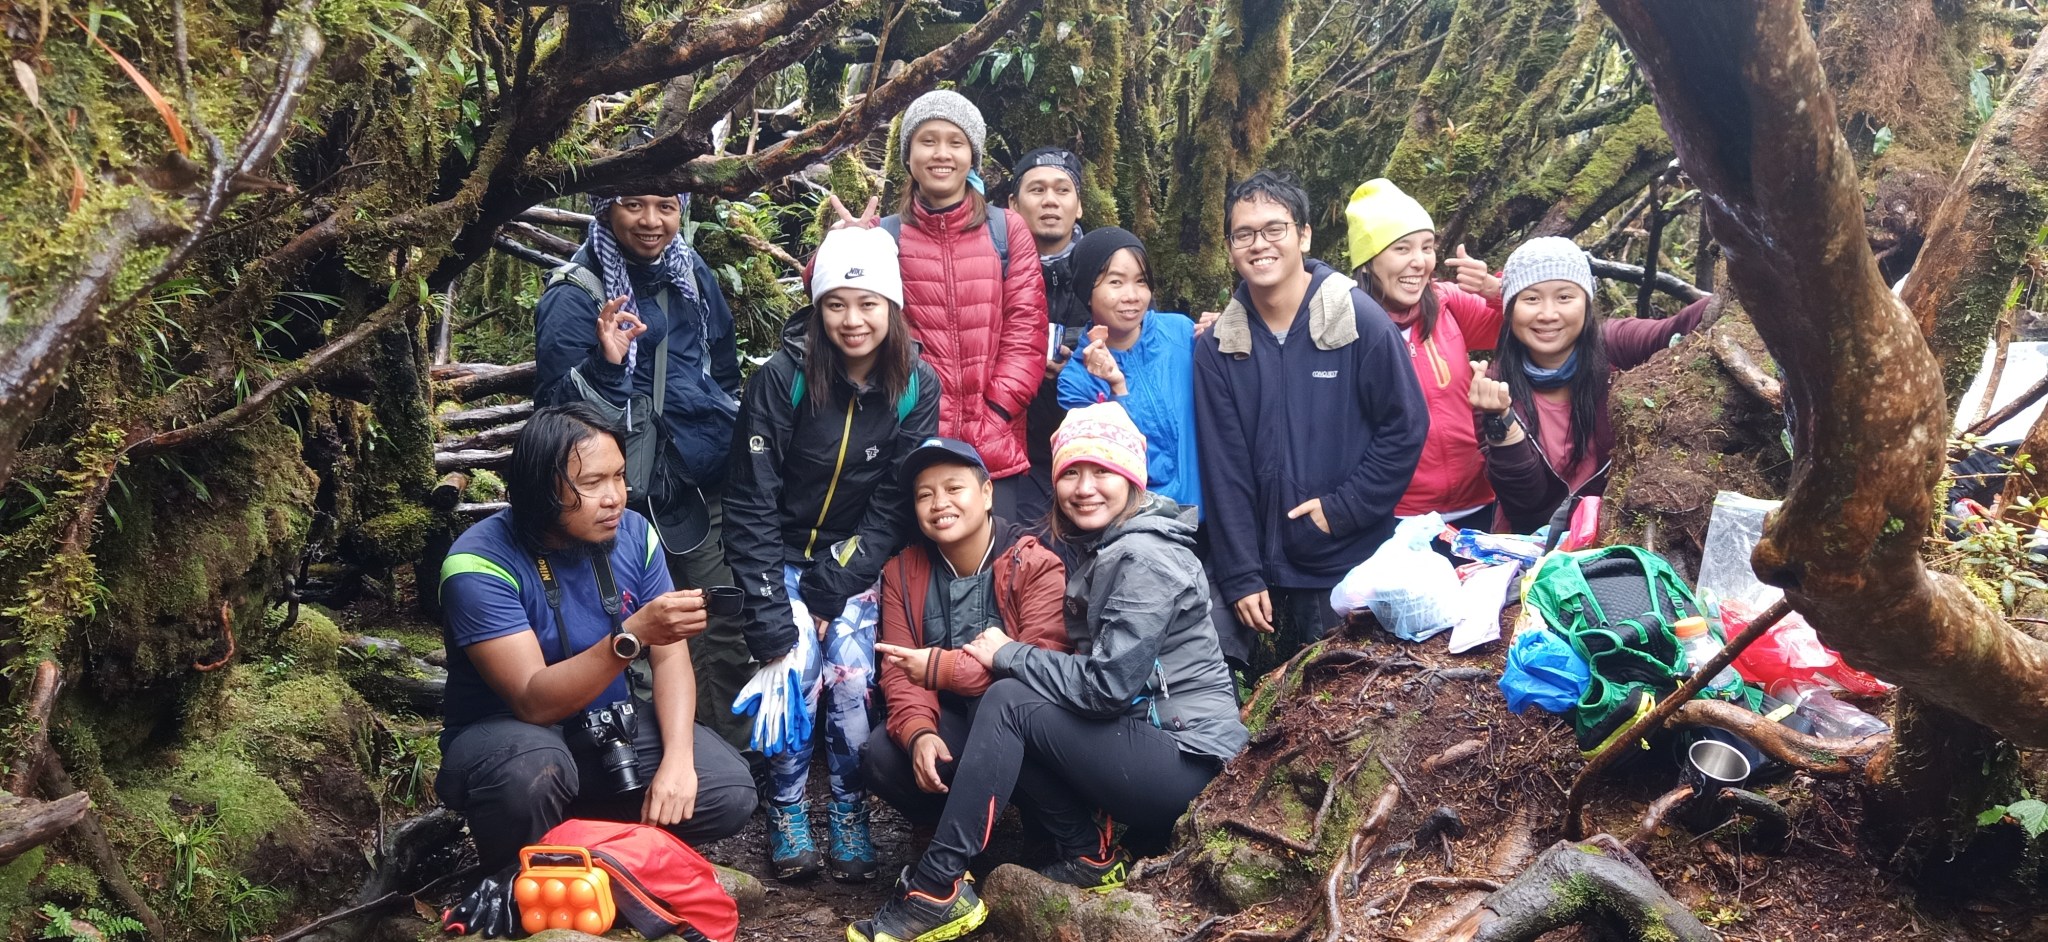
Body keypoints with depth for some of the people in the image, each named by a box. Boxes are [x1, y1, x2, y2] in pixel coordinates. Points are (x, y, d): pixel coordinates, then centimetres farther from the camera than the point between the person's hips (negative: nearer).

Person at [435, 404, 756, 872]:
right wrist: (633, 635, -42)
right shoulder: (480, 565, -23)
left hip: (608, 724, 5)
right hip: (507, 732, -5)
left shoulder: (632, 534, -7)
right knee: (532, 771, -40)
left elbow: (670, 655, -5)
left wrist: (678, 757, -22)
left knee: (729, 791, -17)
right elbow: (534, 702, -30)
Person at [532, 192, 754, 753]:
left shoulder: (692, 275, 8)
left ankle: (733, 756, 25)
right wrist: (605, 364, -31)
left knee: (728, 628, 10)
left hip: (709, 487, 6)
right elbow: (561, 410, -16)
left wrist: (727, 443, 26)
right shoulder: (574, 297, -11)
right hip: (644, 496, -6)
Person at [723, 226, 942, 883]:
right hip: (786, 554, -1)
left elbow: (894, 504, -9)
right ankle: (786, 811, 3)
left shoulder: (915, 386, -12)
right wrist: (768, 613, -22)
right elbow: (751, 504, -16)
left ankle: (850, 815, 6)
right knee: (798, 674, -19)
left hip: (859, 560, 1)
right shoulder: (782, 378, -18)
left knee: (852, 680, -15)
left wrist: (831, 588, -15)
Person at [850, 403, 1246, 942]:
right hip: (1147, 743, 9)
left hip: (1188, 761, -9)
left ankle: (936, 889, -17)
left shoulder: (1144, 557, -15)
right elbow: (1092, 671, 10)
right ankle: (1092, 855, 1)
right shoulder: (1104, 550, 14)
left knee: (1007, 702, -18)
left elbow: (1108, 684, -21)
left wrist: (1007, 655, -11)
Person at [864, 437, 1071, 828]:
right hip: (950, 722, 4)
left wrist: (941, 667, -26)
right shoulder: (902, 572, 4)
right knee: (880, 755, -25)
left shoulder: (1037, 565, -12)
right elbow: (900, 670, -5)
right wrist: (918, 733, -26)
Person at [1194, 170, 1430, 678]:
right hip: (1268, 572, 3)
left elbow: (1406, 427, -5)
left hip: (1352, 564, -3)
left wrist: (1341, 508, -11)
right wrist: (1241, 578, -5)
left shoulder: (1361, 321, -9)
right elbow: (1224, 470, -1)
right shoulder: (1218, 347, 0)